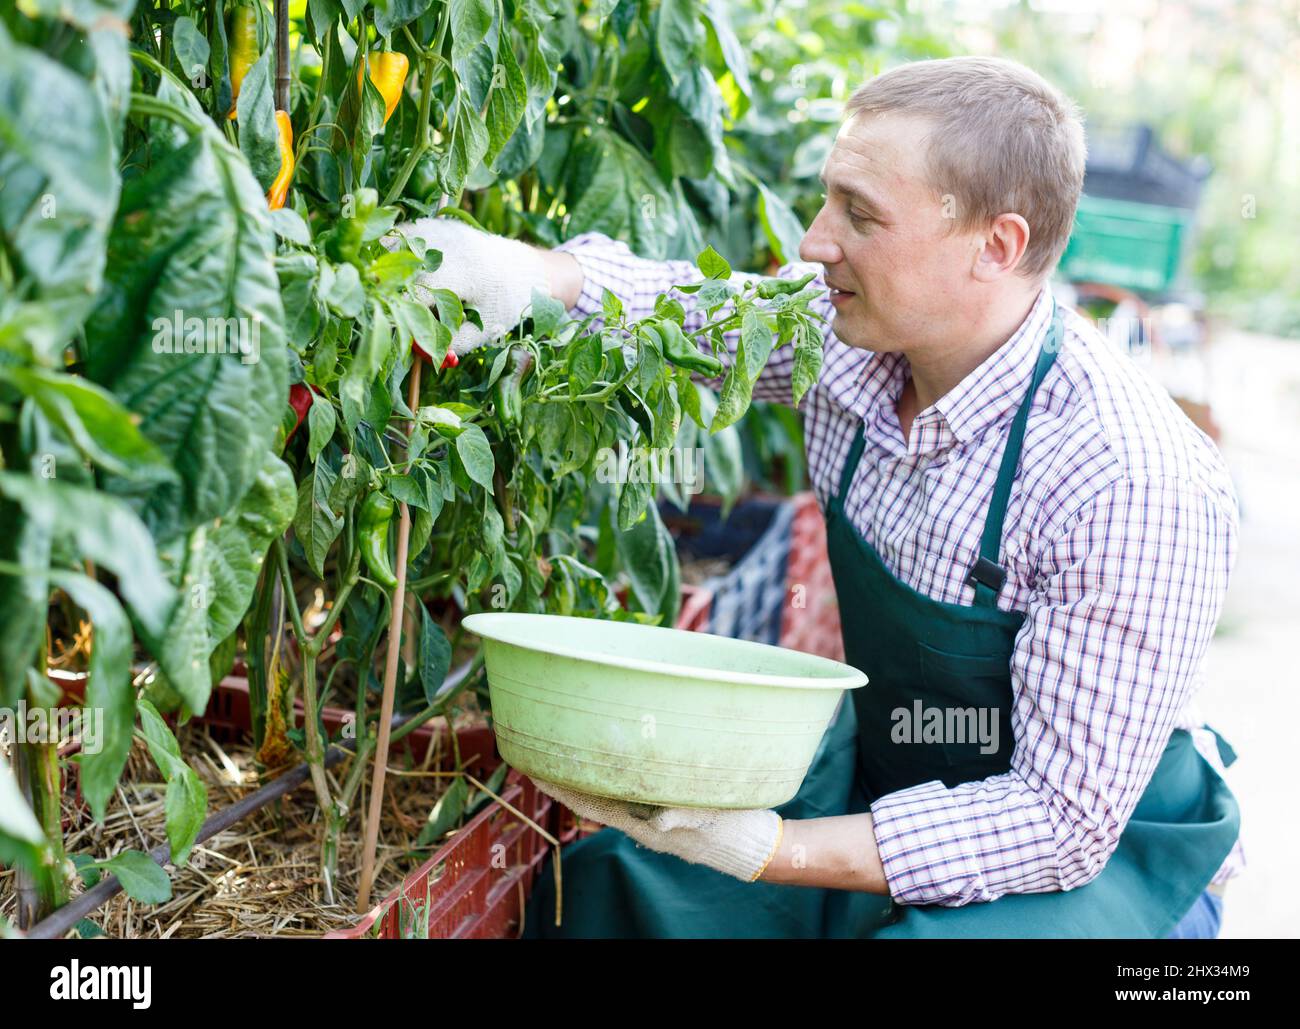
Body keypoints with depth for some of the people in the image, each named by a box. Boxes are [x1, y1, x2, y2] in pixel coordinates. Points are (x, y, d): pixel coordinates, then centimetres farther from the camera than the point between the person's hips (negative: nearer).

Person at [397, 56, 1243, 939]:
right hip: (891, 781, 6)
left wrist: (768, 851, -35)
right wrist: (534, 274, -16)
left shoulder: (1132, 487, -30)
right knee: (600, 881, -6)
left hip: (1106, 856, -5)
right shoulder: (846, 330, -11)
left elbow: (1063, 817, -27)